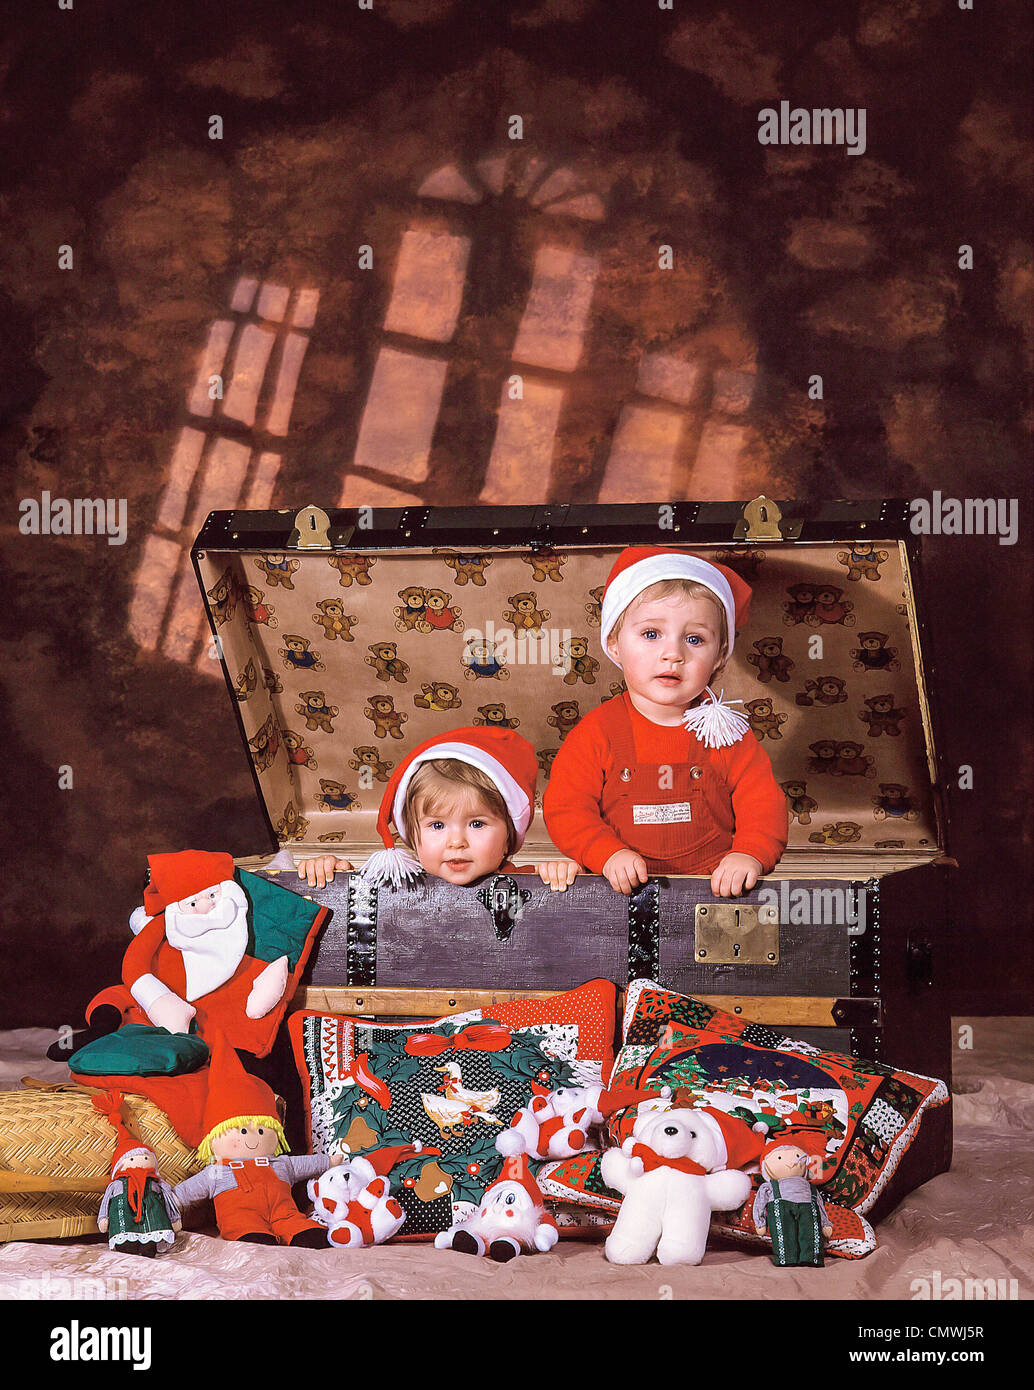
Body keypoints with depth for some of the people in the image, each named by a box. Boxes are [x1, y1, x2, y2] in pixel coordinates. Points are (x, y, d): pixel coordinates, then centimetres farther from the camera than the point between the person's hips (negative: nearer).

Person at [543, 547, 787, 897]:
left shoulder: (726, 732, 5)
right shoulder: (597, 731, 1)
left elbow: (764, 805, 2)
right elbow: (565, 808, -2)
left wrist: (750, 855, -19)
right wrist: (609, 854, -18)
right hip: (621, 890, 0)